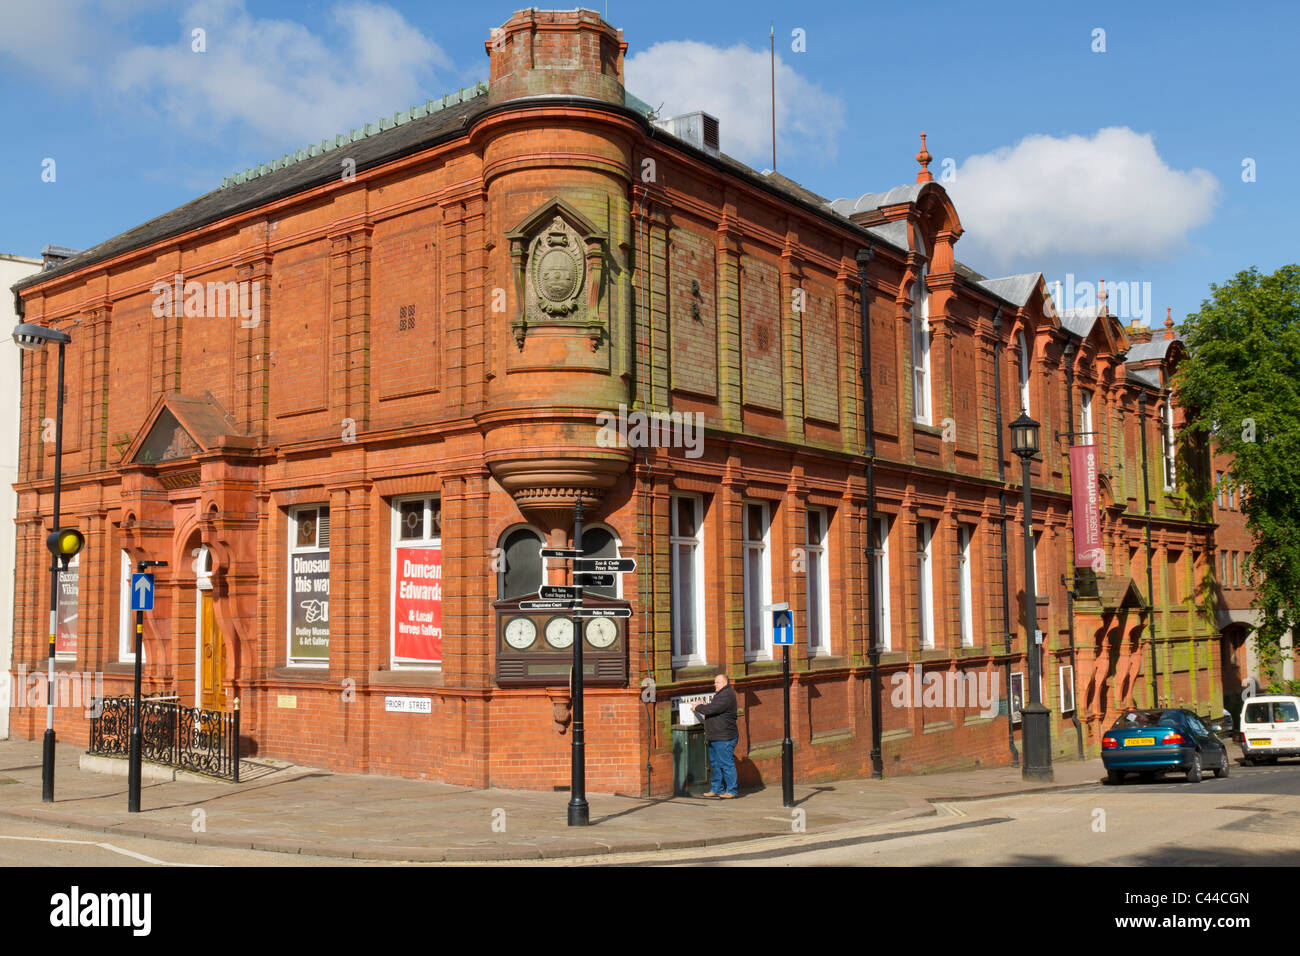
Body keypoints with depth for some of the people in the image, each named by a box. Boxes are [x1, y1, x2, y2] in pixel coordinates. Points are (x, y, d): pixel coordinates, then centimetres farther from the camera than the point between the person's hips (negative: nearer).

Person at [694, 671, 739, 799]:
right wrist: (703, 707, 10)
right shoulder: (720, 694, 19)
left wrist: (698, 707, -7)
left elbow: (712, 708, -22)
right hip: (715, 737, 11)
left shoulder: (727, 695, -16)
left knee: (726, 764, -6)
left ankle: (731, 791, -2)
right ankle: (717, 789, 22)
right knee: (715, 763, 15)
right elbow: (713, 708, 28)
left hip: (724, 738, -11)